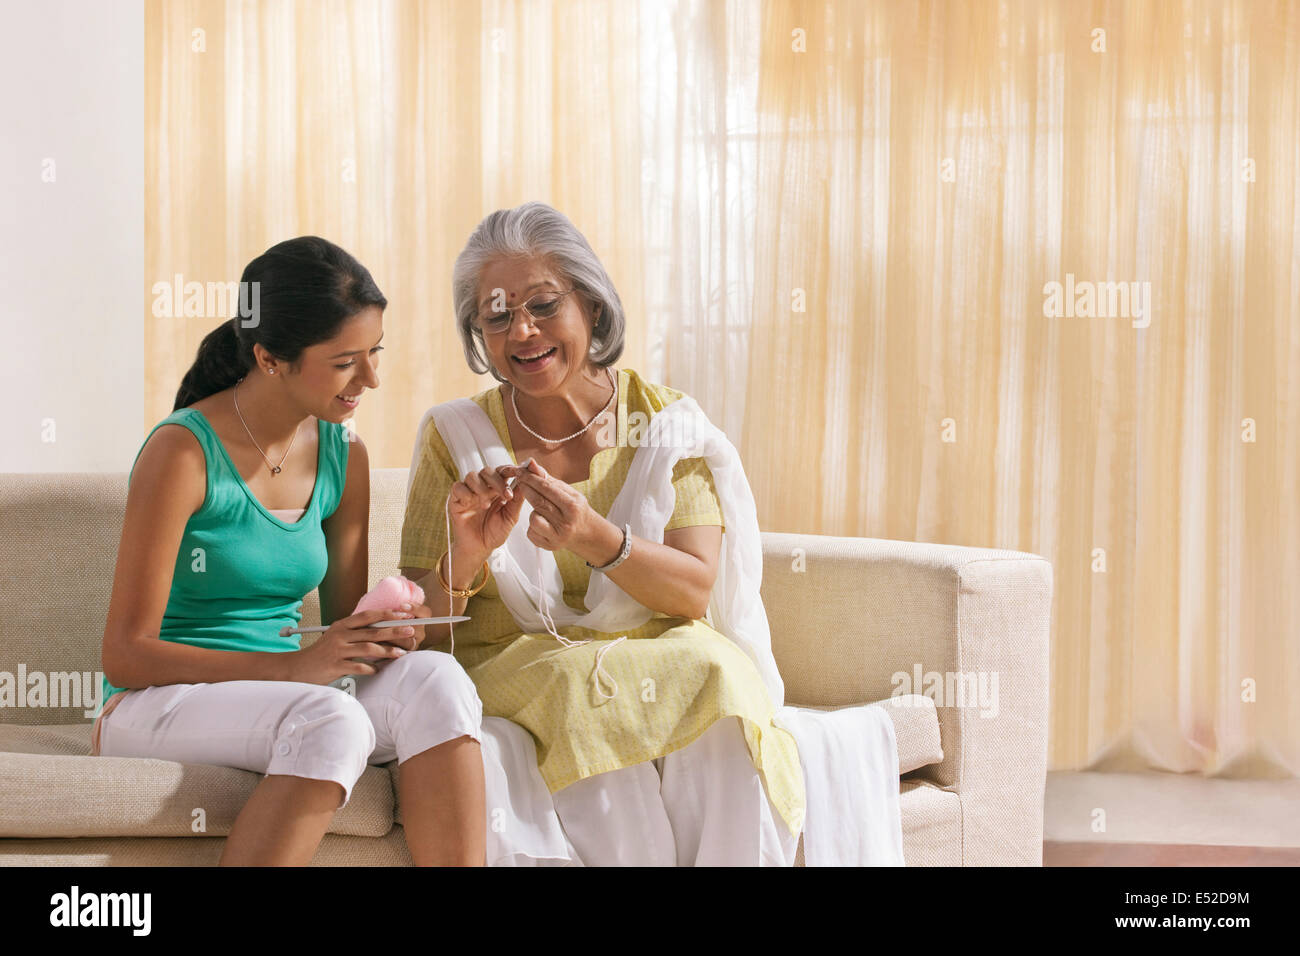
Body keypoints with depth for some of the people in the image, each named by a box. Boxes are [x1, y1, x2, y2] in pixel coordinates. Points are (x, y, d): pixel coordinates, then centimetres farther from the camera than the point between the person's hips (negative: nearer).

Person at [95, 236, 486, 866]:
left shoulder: (343, 457, 7)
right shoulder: (183, 452, -13)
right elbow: (126, 654, -15)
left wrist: (381, 637, -10)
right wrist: (295, 666, -24)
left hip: (277, 700, 6)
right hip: (153, 706, -6)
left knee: (433, 679, -24)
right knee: (332, 723, -35)